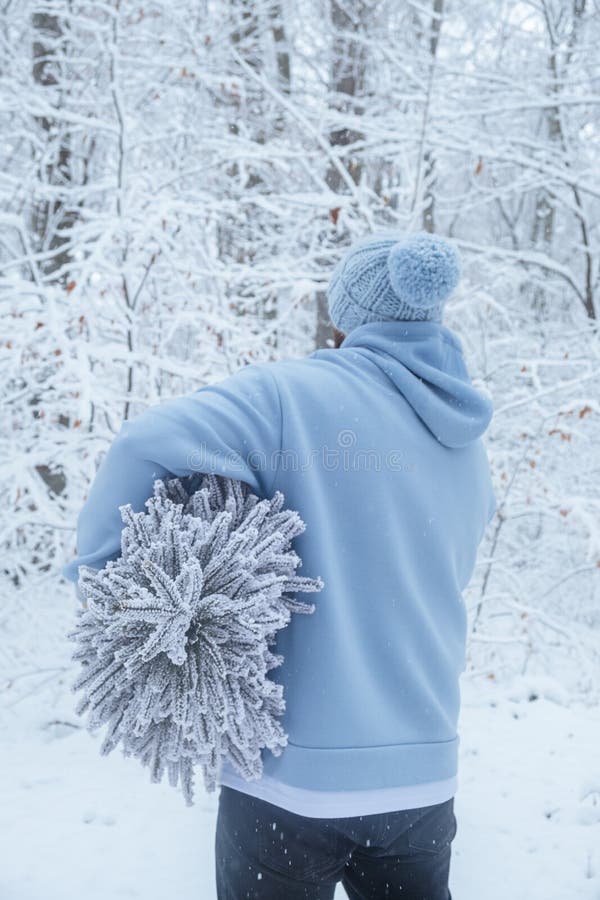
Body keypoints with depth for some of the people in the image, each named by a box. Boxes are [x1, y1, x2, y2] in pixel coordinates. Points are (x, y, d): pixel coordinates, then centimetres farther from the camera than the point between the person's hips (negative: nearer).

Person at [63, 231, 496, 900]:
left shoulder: (293, 397, -13)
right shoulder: (470, 451, 7)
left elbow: (149, 443, -25)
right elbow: (433, 590, 10)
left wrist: (99, 574, -11)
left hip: (292, 776, -4)